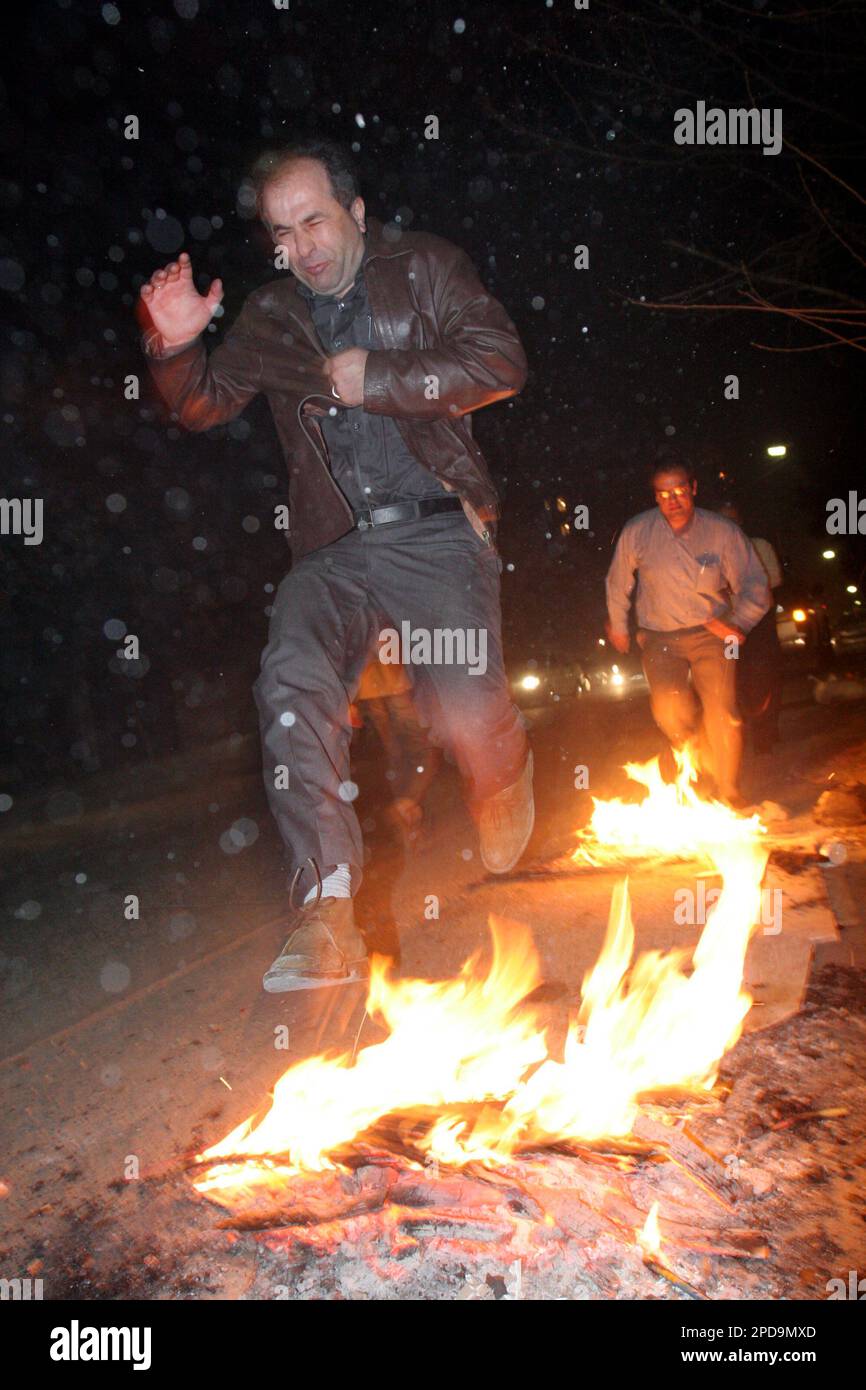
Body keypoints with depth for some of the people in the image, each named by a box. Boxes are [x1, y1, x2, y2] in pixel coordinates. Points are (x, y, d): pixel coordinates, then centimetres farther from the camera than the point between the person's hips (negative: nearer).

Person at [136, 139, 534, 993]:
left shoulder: (424, 268, 10)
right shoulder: (272, 315, 19)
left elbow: (500, 365, -2)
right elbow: (205, 407, 15)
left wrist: (375, 377, -7)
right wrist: (175, 347, -6)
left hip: (435, 530, -2)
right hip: (332, 549, 3)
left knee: (465, 710, -17)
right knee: (291, 685, -24)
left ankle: (504, 785, 23)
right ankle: (327, 912, -24)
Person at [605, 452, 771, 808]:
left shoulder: (722, 531, -6)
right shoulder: (636, 532, -5)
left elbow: (754, 586, 1)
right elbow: (618, 581, 12)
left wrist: (739, 622, -15)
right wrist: (618, 625, 21)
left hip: (710, 634, 0)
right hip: (659, 638, 1)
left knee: (722, 711, -14)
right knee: (669, 712, -20)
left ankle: (729, 793, 5)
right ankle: (715, 767, 5)